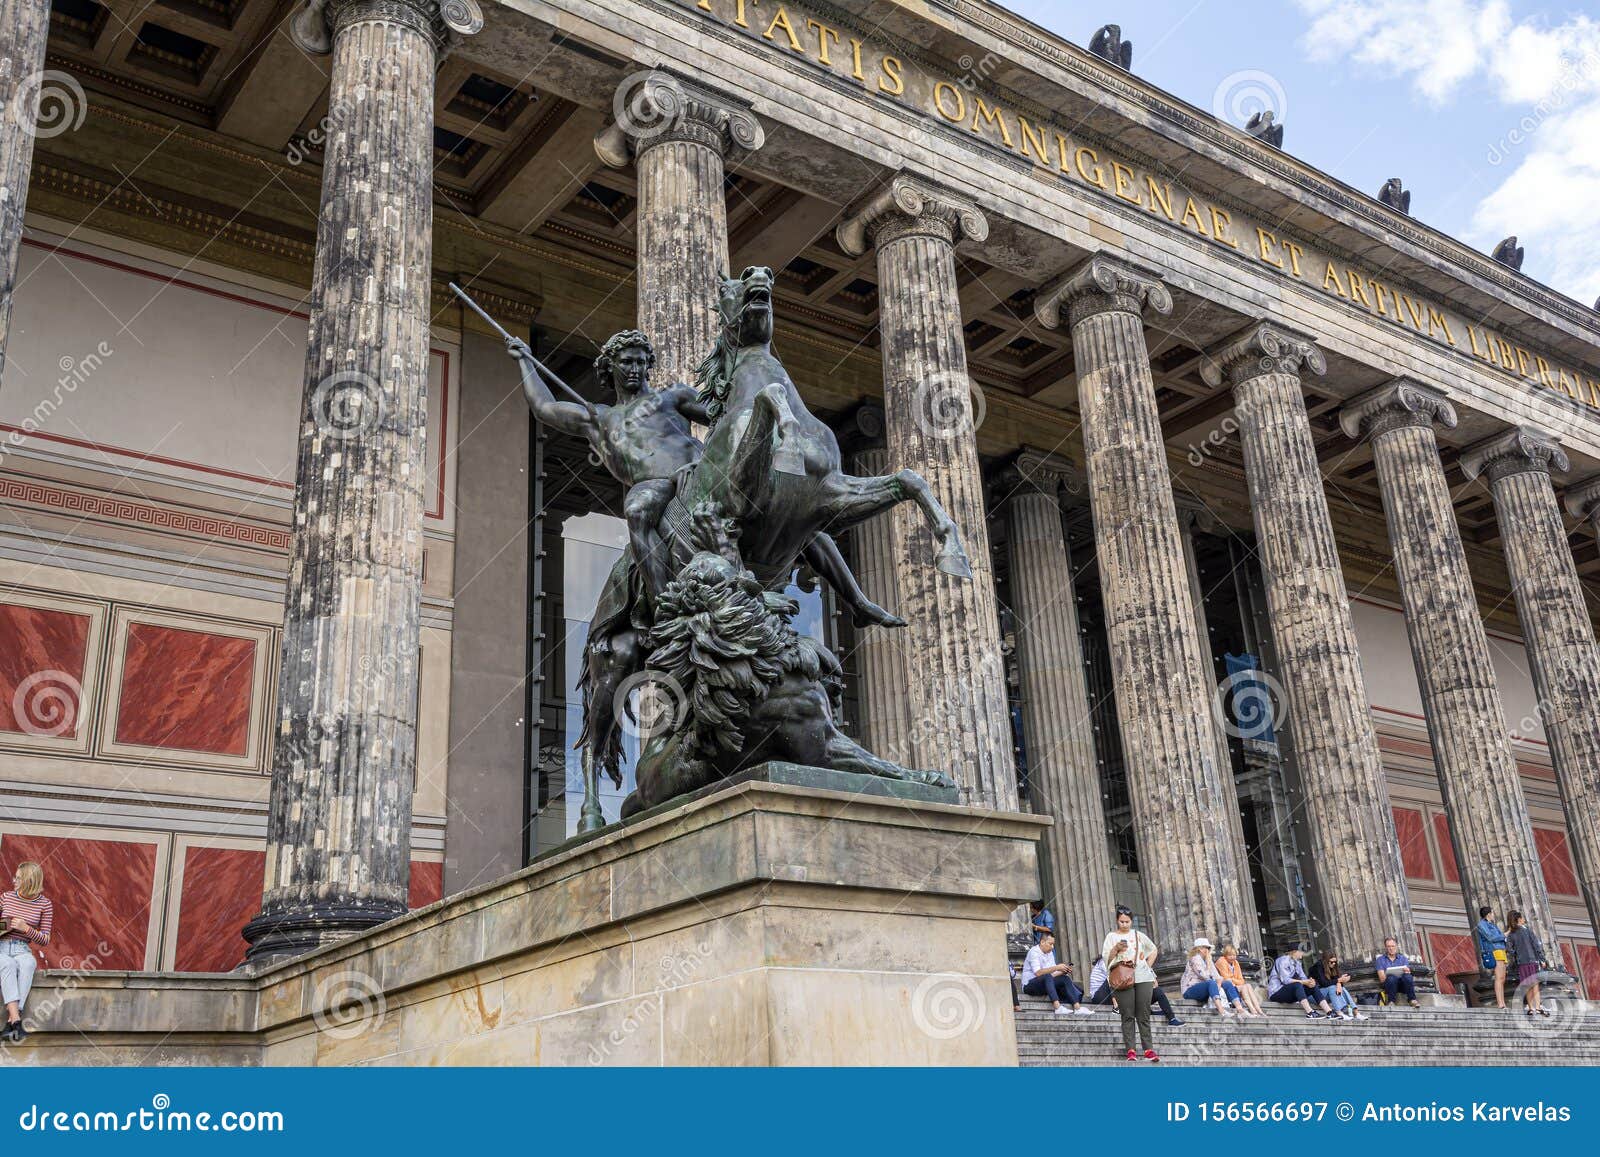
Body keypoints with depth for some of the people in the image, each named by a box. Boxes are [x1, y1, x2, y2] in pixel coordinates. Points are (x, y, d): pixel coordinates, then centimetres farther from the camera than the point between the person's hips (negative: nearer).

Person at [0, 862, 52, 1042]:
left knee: (27, 965, -36)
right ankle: (16, 1019, -47)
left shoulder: (44, 904, 4)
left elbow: (45, 940, 4)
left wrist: (27, 929, -12)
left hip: (22, 950, -1)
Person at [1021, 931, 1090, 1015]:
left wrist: (1063, 971, -9)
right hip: (1030, 985, -8)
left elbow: (1053, 974, 10)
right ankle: (1058, 1007, -49)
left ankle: (1077, 1007, -23)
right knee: (1047, 977, -35)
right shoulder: (1034, 952, -13)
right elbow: (1038, 973, -27)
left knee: (1065, 978, -11)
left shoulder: (1050, 953, 13)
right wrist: (1056, 967, -29)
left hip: (1046, 983, 8)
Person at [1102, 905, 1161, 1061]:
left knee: (1144, 1015, -1)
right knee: (1128, 1016, -5)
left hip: (1143, 978, 2)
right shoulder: (1111, 936, 9)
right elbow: (1106, 958, 2)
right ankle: (1130, 1050, -5)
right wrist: (1116, 948, -14)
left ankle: (1149, 1049, -1)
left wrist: (1148, 966, 14)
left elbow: (1153, 950, 26)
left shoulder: (1138, 935, 15)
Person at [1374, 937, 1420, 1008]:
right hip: (1389, 984, -1)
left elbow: (1407, 971, 3)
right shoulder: (1380, 959, 12)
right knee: (1391, 977, -37)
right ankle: (1391, 1001, -26)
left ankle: (1412, 1000, -29)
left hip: (1402, 984, 1)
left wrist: (1407, 972, -21)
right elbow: (1382, 978, 1)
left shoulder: (1402, 958, 19)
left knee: (1407, 976, -33)